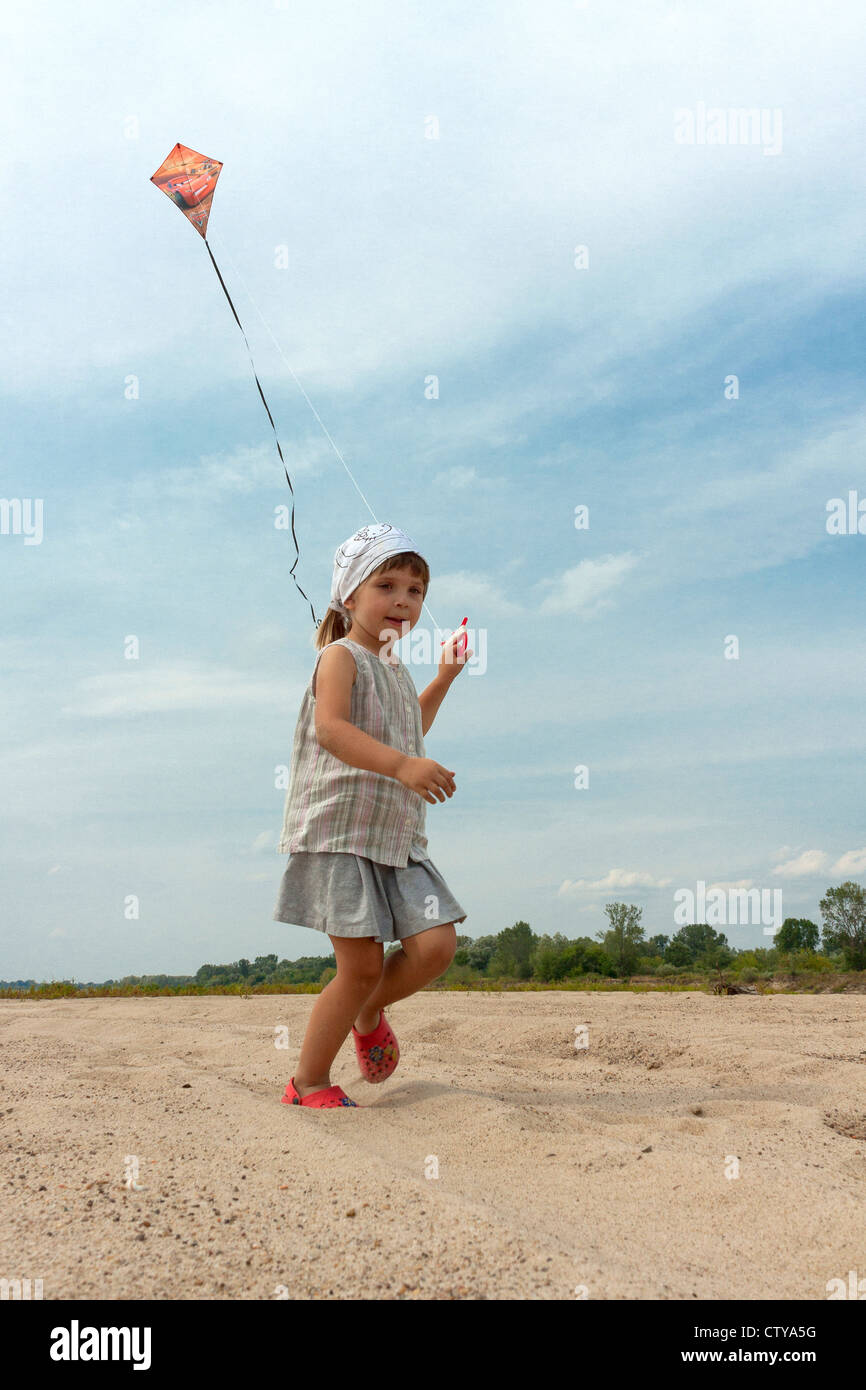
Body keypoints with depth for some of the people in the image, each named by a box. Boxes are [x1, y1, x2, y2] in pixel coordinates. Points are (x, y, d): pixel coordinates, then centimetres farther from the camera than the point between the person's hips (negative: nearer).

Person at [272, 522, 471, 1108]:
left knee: (437, 944, -3)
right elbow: (330, 728, -25)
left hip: (398, 835, 8)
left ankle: (369, 1012, 26)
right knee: (361, 965, -5)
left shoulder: (396, 670, 19)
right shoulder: (341, 657, -6)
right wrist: (402, 764, -36)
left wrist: (445, 677, 31)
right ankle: (308, 1083, 14)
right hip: (340, 832, -8)